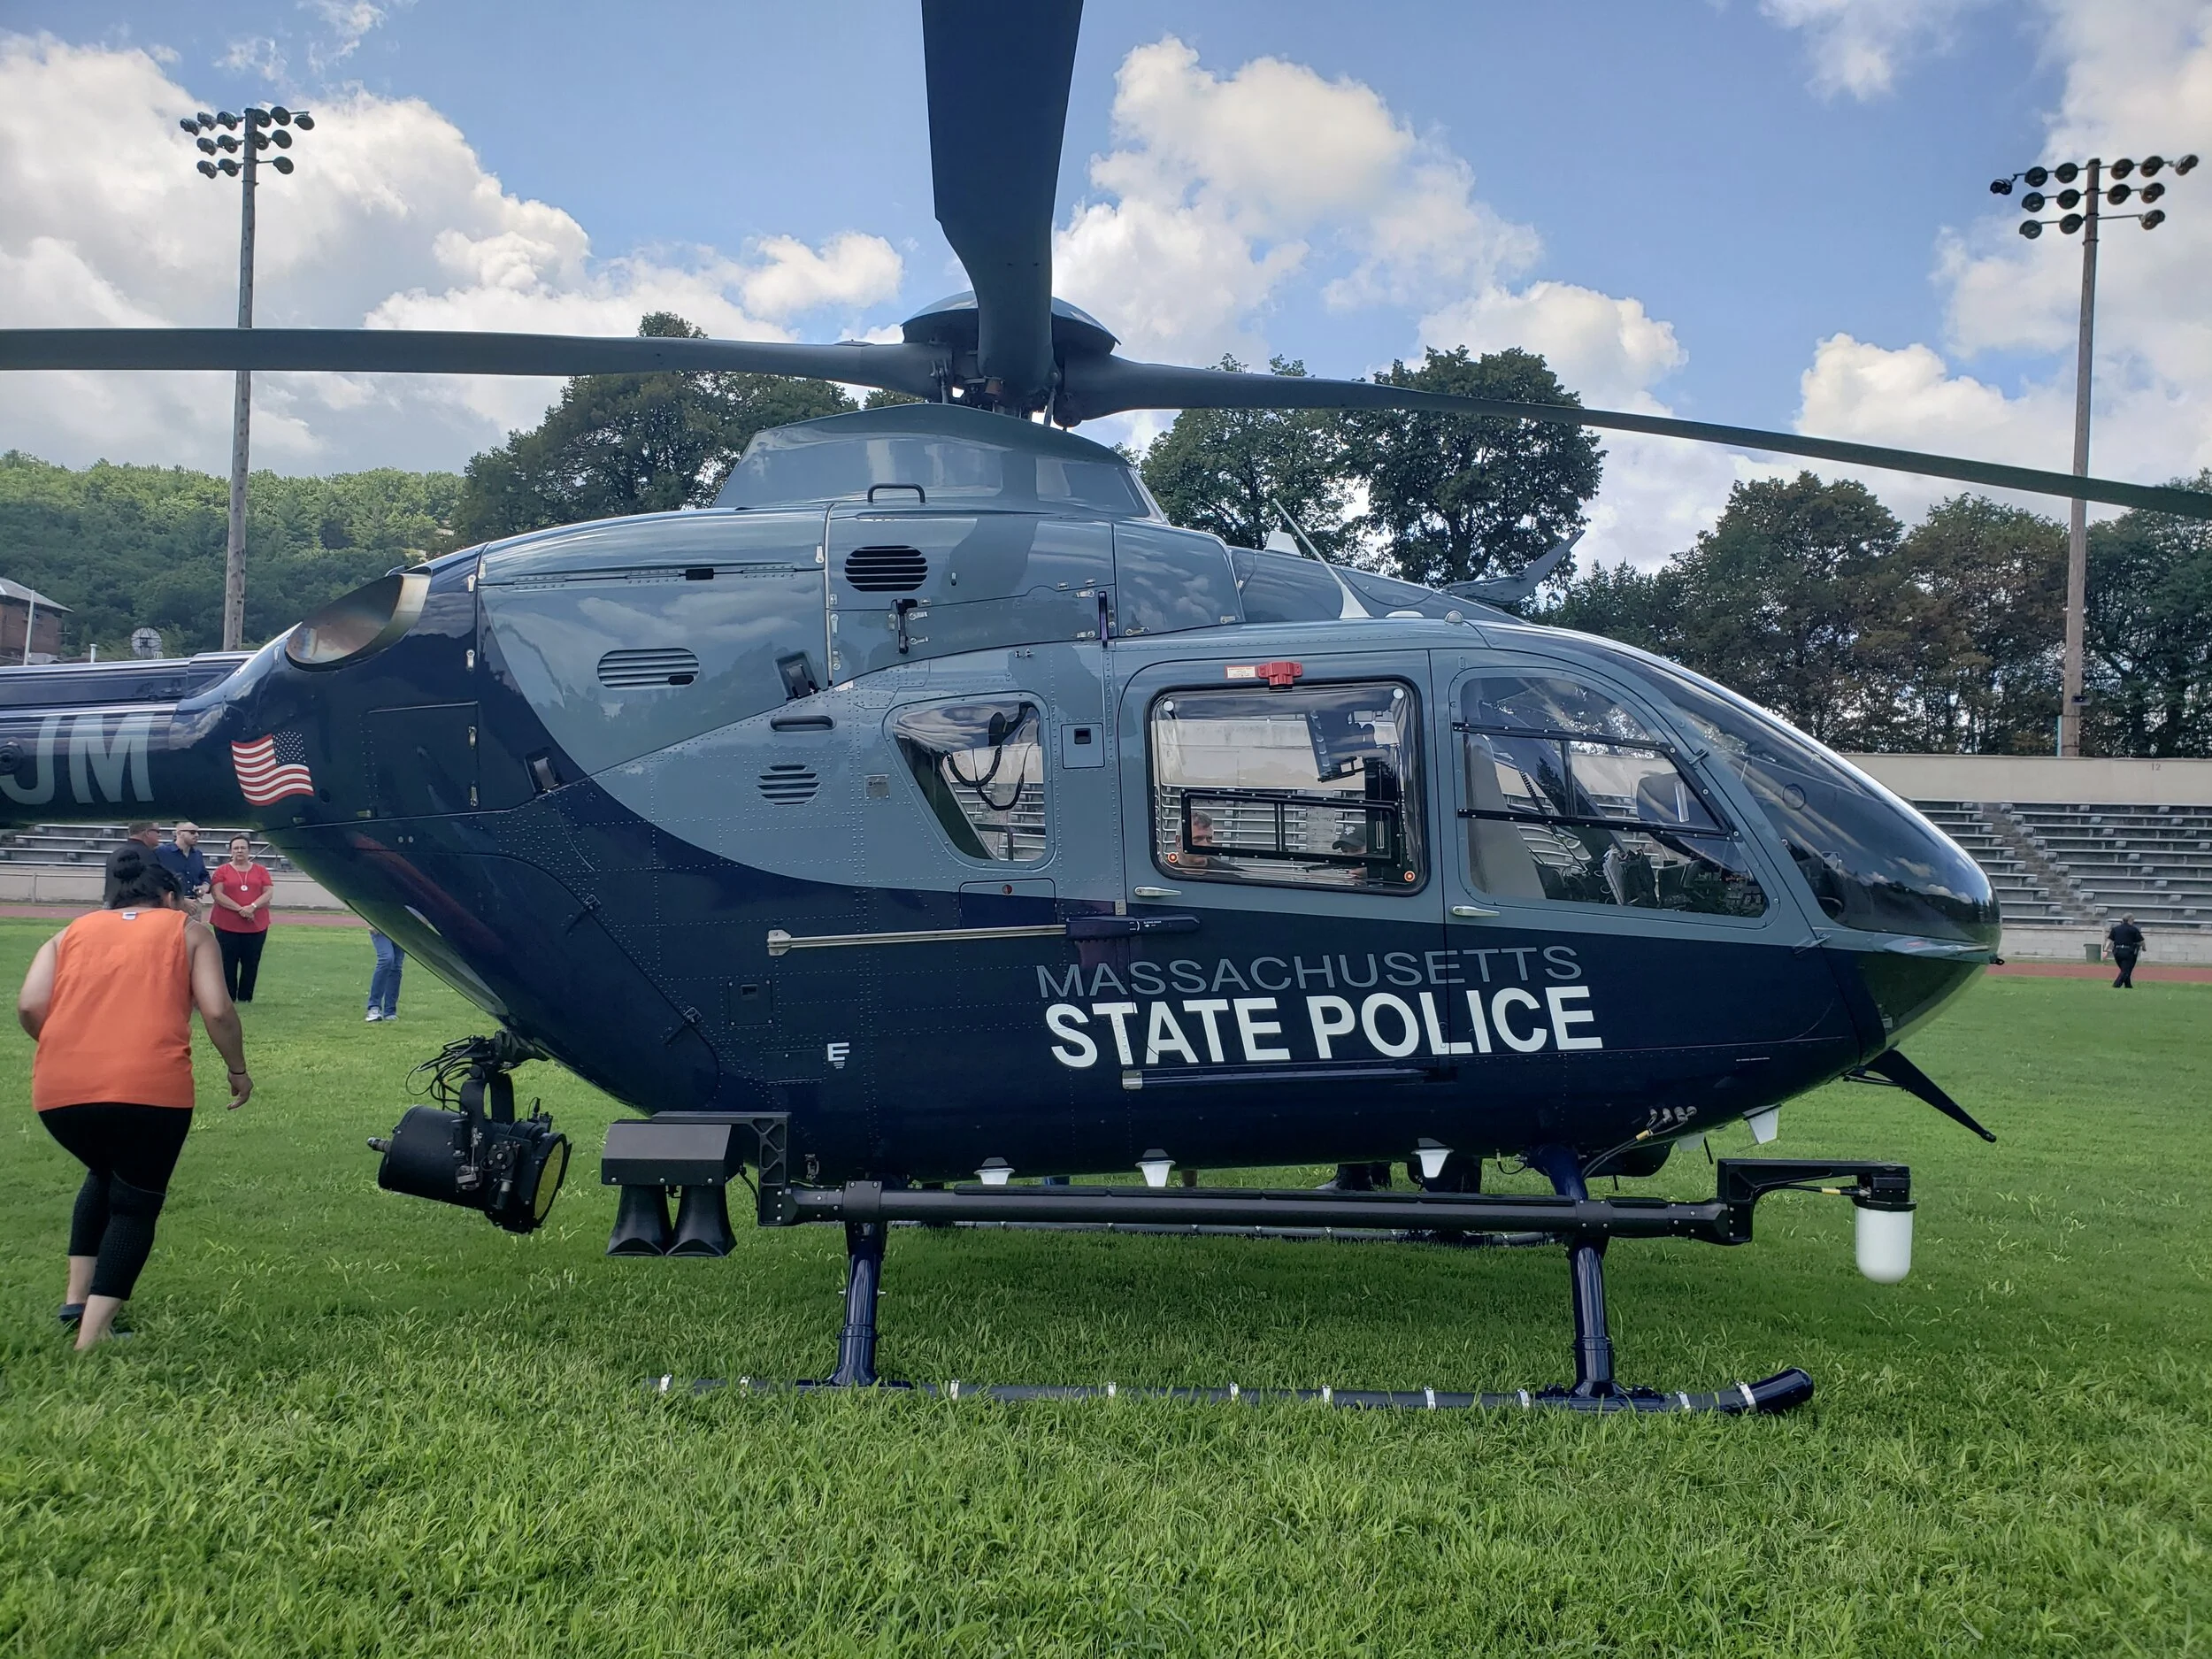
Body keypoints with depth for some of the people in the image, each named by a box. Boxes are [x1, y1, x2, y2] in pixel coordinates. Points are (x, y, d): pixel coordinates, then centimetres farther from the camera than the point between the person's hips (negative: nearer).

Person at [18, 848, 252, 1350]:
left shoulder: (71, 932, 23)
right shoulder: (188, 930, 16)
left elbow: (29, 1006, 8)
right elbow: (217, 1011, 3)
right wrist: (238, 1070, 16)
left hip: (58, 1090, 4)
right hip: (148, 1089, -4)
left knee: (105, 1174, 31)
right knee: (135, 1200, 13)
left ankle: (77, 1298, 29)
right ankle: (92, 1334, 3)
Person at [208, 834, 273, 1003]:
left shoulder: (261, 870, 10)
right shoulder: (222, 871, 5)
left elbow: (268, 893, 2)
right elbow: (217, 894, -6)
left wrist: (253, 906, -15)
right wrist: (239, 909, -16)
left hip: (257, 926, 2)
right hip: (227, 926, -2)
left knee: (251, 965, 3)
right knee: (228, 965, 0)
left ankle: (245, 1000, 10)